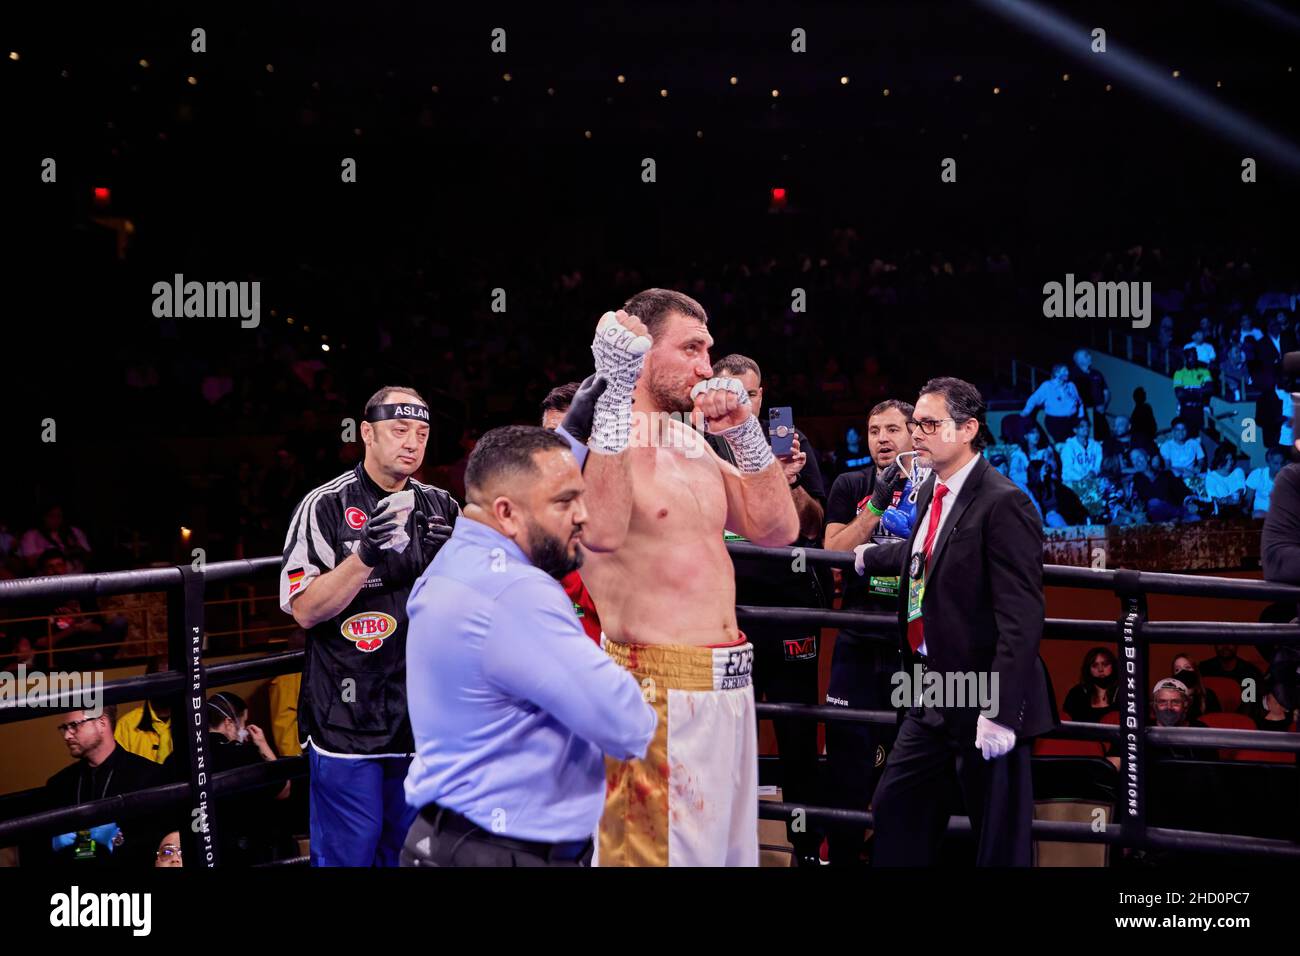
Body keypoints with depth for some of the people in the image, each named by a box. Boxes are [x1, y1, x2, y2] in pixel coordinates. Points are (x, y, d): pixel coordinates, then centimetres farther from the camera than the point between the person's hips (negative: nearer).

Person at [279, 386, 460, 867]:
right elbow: (305, 610, -13)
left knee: (408, 849, 16)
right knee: (348, 854, 2)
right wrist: (365, 554, -25)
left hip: (423, 716, 5)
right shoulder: (326, 507, -8)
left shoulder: (442, 507, 7)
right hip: (348, 722, -5)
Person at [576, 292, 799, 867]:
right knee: (657, 850, -3)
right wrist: (617, 392, -30)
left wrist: (745, 433, 2)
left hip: (728, 685, 8)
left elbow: (778, 529, 11)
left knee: (729, 849, 16)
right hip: (659, 690, -8)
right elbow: (602, 532, -32)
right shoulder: (604, 441, -11)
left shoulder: (699, 448, 14)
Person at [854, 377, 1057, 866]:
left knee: (998, 841, 3)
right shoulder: (931, 491, 8)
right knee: (896, 807, 16)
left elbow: (1021, 619, -23)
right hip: (931, 696, 9)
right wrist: (869, 557, 48)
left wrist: (1001, 711, -25)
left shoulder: (1003, 504, -19)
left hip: (983, 698, -9)